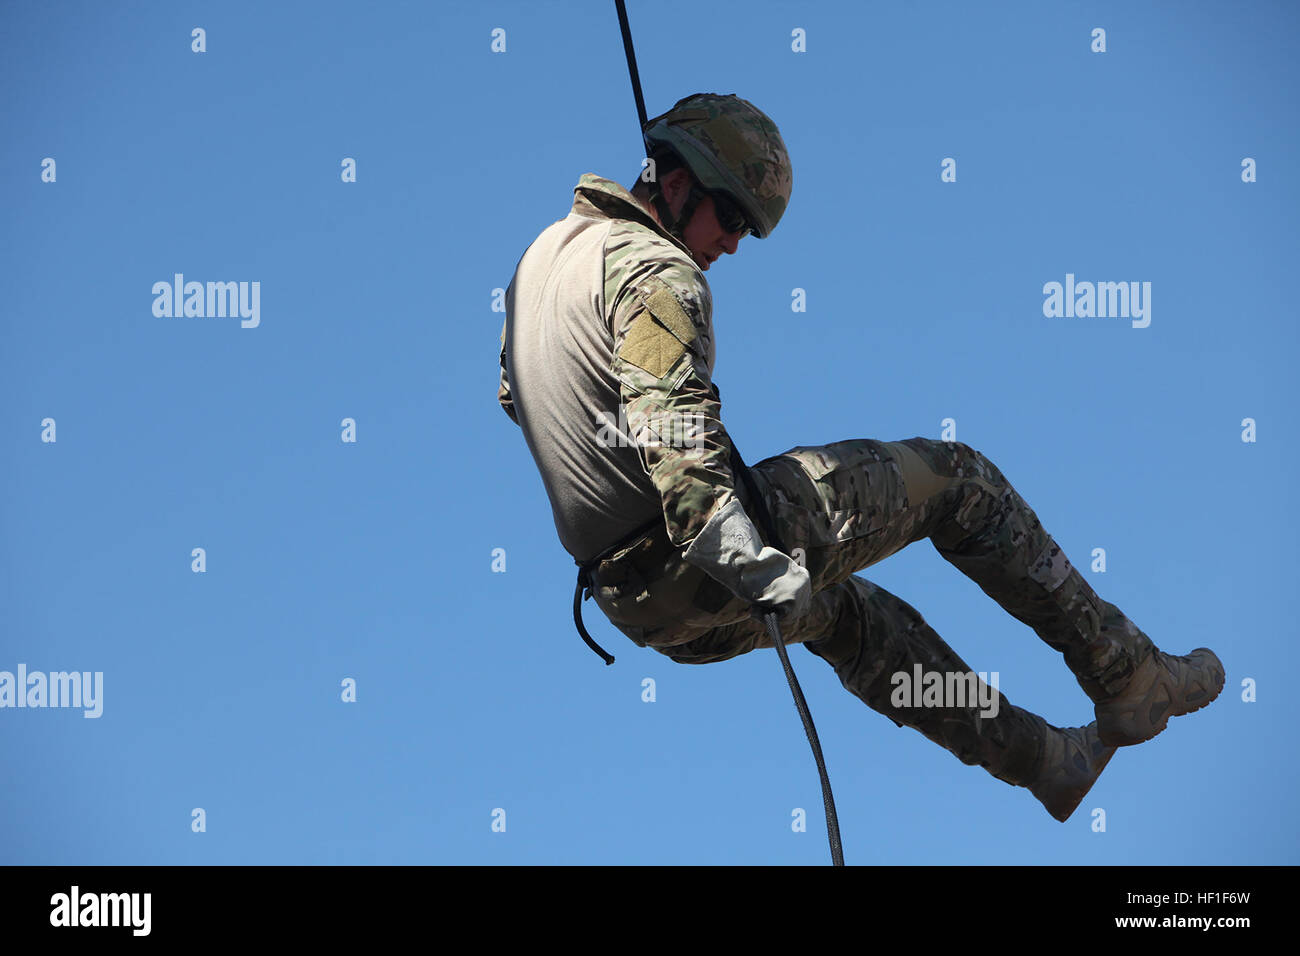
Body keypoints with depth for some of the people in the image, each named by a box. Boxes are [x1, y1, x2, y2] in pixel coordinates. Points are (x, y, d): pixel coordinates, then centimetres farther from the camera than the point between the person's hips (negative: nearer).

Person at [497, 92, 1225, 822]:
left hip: (634, 608, 9)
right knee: (955, 478, 7)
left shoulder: (542, 252, 13)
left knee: (846, 613, 34)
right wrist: (764, 576, -39)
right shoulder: (657, 271, -16)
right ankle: (1126, 676, 12)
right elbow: (675, 437, -30)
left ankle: (1045, 760, 41)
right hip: (707, 572, -9)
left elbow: (513, 398, 31)